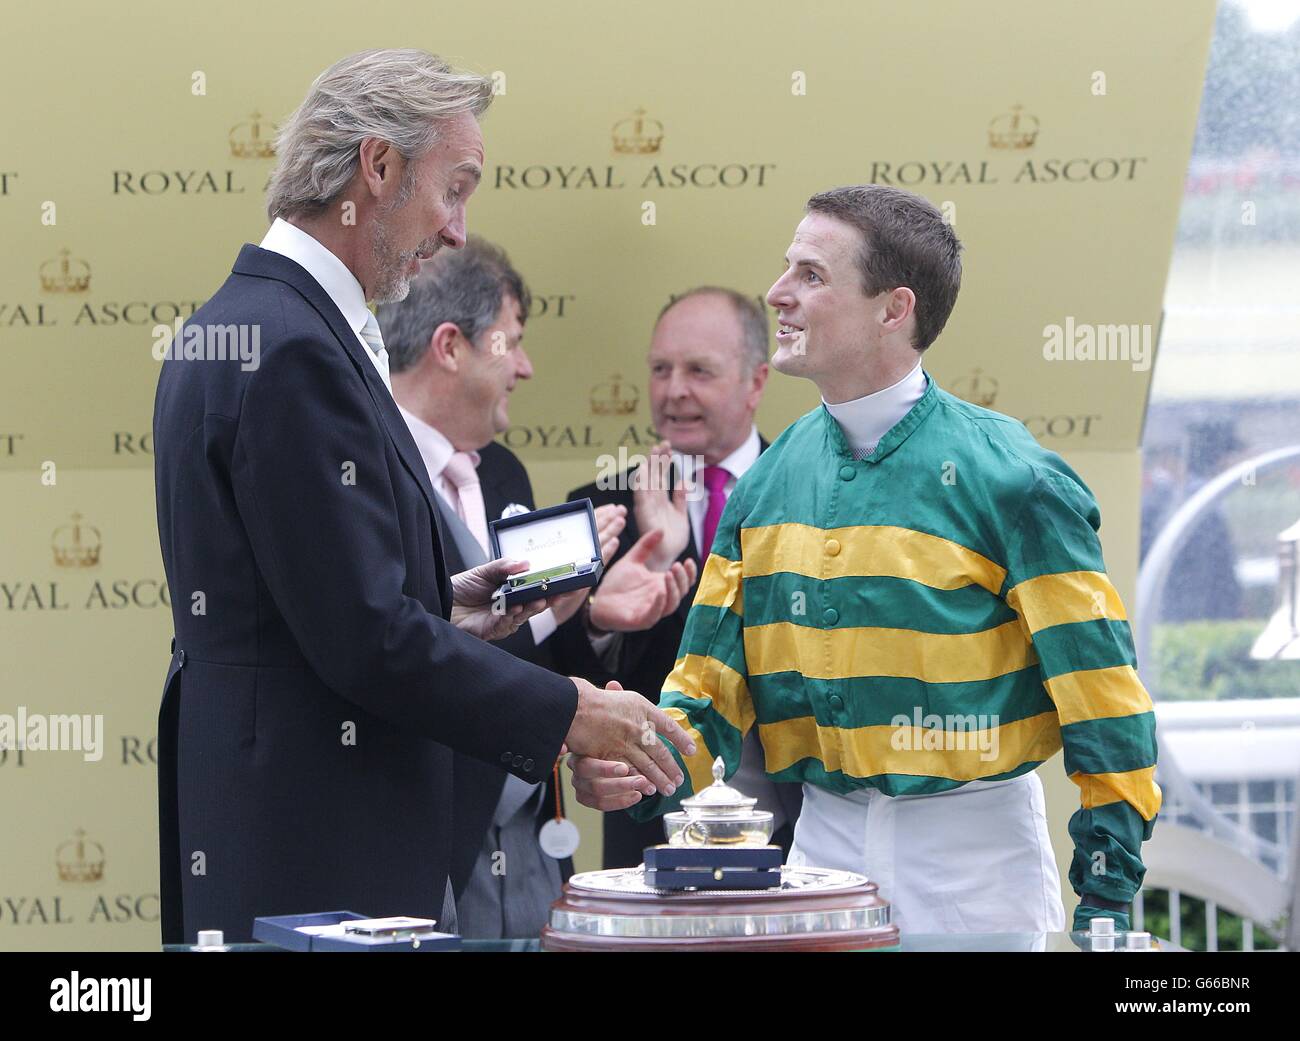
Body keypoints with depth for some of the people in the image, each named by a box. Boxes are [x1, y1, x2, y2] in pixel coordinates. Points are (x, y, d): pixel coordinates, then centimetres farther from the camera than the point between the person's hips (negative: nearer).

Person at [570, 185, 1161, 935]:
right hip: (826, 839, 5)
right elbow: (715, 682, 9)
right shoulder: (769, 482, 6)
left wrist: (1107, 899, -13)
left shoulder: (1003, 475, -11)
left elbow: (1098, 682, -11)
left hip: (972, 847, -5)